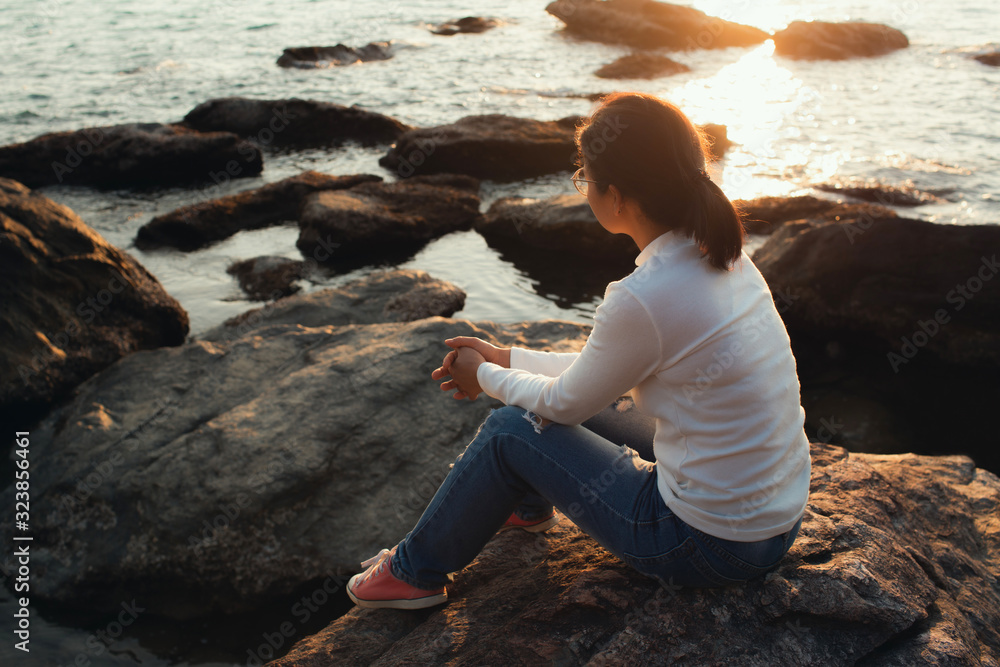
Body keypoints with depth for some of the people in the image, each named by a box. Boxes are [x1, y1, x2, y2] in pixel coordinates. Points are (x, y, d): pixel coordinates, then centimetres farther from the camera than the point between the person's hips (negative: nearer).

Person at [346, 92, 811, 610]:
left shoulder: (641, 299, -29)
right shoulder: (721, 255, -1)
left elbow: (566, 402, -10)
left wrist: (486, 377, 9)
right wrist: (508, 359, 14)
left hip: (712, 545, -8)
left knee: (511, 428, 2)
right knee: (567, 404, 19)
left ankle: (416, 571, 24)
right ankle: (527, 505, 50)